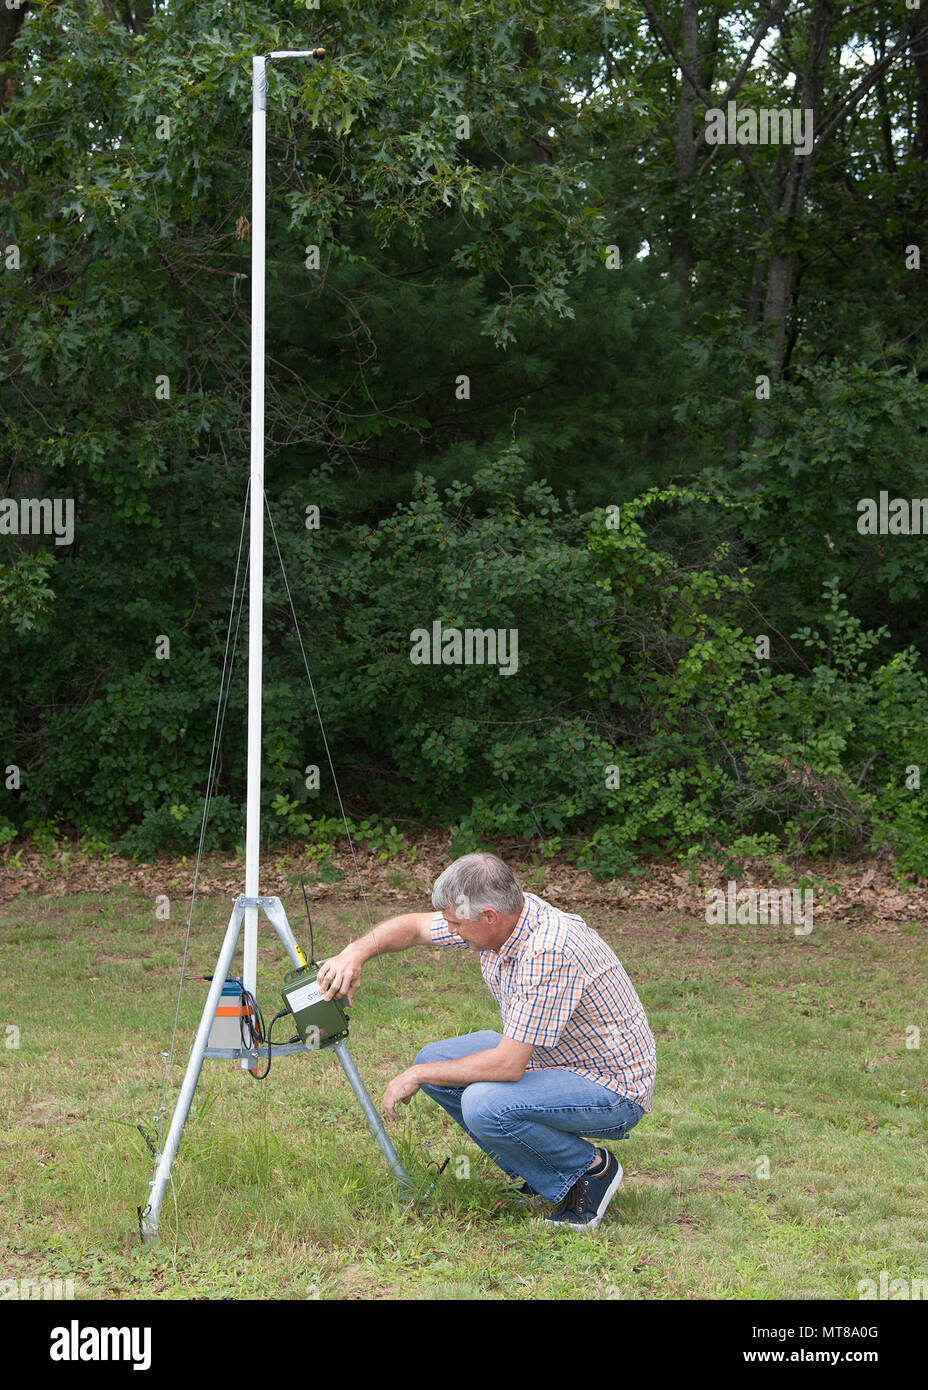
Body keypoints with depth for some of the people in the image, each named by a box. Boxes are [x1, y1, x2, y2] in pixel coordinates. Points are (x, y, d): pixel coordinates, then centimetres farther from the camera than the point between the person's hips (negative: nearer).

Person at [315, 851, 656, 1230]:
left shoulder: (550, 952, -33)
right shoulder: (502, 914, -6)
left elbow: (508, 1064, -32)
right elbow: (413, 926, 10)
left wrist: (417, 1076, -20)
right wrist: (356, 952, -10)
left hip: (613, 1087, -9)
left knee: (485, 1105, -31)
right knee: (434, 1060, 1)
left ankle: (592, 1168, -4)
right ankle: (546, 1183, 7)